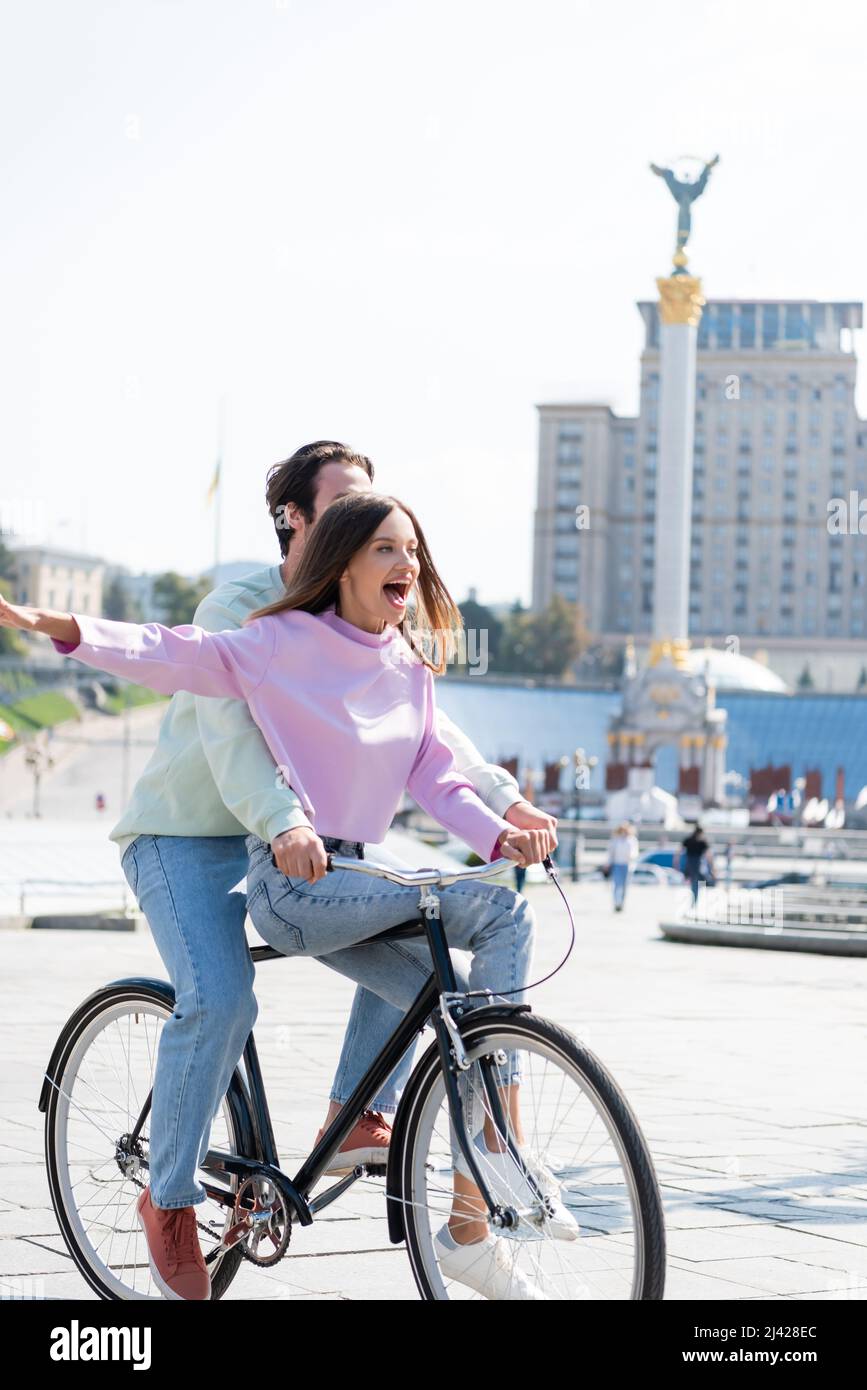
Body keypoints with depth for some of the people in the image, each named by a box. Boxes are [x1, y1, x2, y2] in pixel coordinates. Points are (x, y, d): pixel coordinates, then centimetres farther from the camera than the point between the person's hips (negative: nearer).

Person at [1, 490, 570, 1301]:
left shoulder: (410, 672, 12)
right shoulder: (284, 644, -7)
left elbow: (435, 779, 7)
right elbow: (174, 657, -13)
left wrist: (498, 835, -11)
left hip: (350, 885, 7)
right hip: (291, 882, -7)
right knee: (500, 911, -22)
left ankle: (470, 1232, 6)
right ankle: (504, 1146, -15)